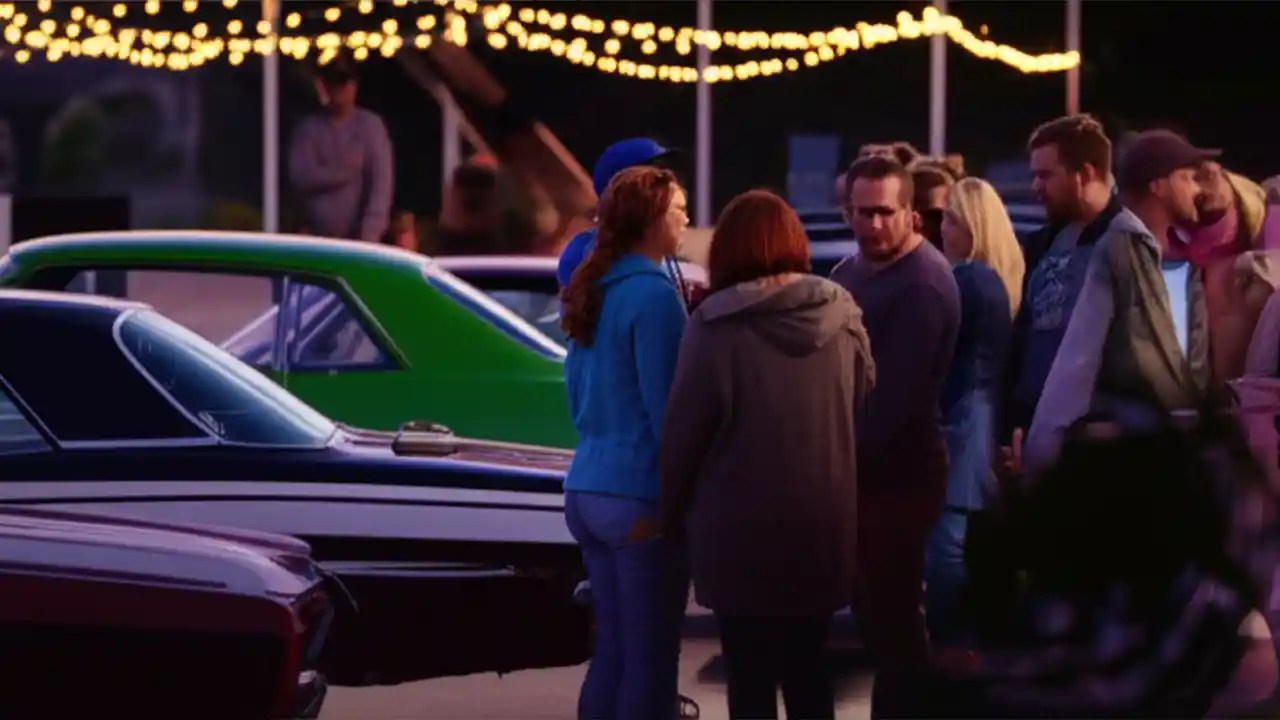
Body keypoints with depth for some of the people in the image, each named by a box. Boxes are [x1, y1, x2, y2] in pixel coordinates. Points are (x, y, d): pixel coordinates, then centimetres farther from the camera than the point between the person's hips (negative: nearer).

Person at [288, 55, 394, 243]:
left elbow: (382, 180, -7)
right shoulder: (309, 129, 8)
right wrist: (343, 171, -17)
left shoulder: (370, 125, 2)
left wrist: (370, 233, -18)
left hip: (359, 237, -2)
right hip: (319, 239, 2)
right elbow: (301, 177, -3)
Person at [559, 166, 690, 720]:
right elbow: (665, 407, -16)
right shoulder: (653, 293, -14)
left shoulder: (591, 291, 12)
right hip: (641, 494, -9)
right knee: (649, 657, -3)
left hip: (588, 487, 9)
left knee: (612, 651, 13)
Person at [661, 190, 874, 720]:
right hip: (822, 520, 4)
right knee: (806, 667, 16)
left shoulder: (718, 324, -13)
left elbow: (685, 428, -9)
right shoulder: (841, 314, 0)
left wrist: (673, 512, 2)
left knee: (750, 677, 3)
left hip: (742, 524, -4)